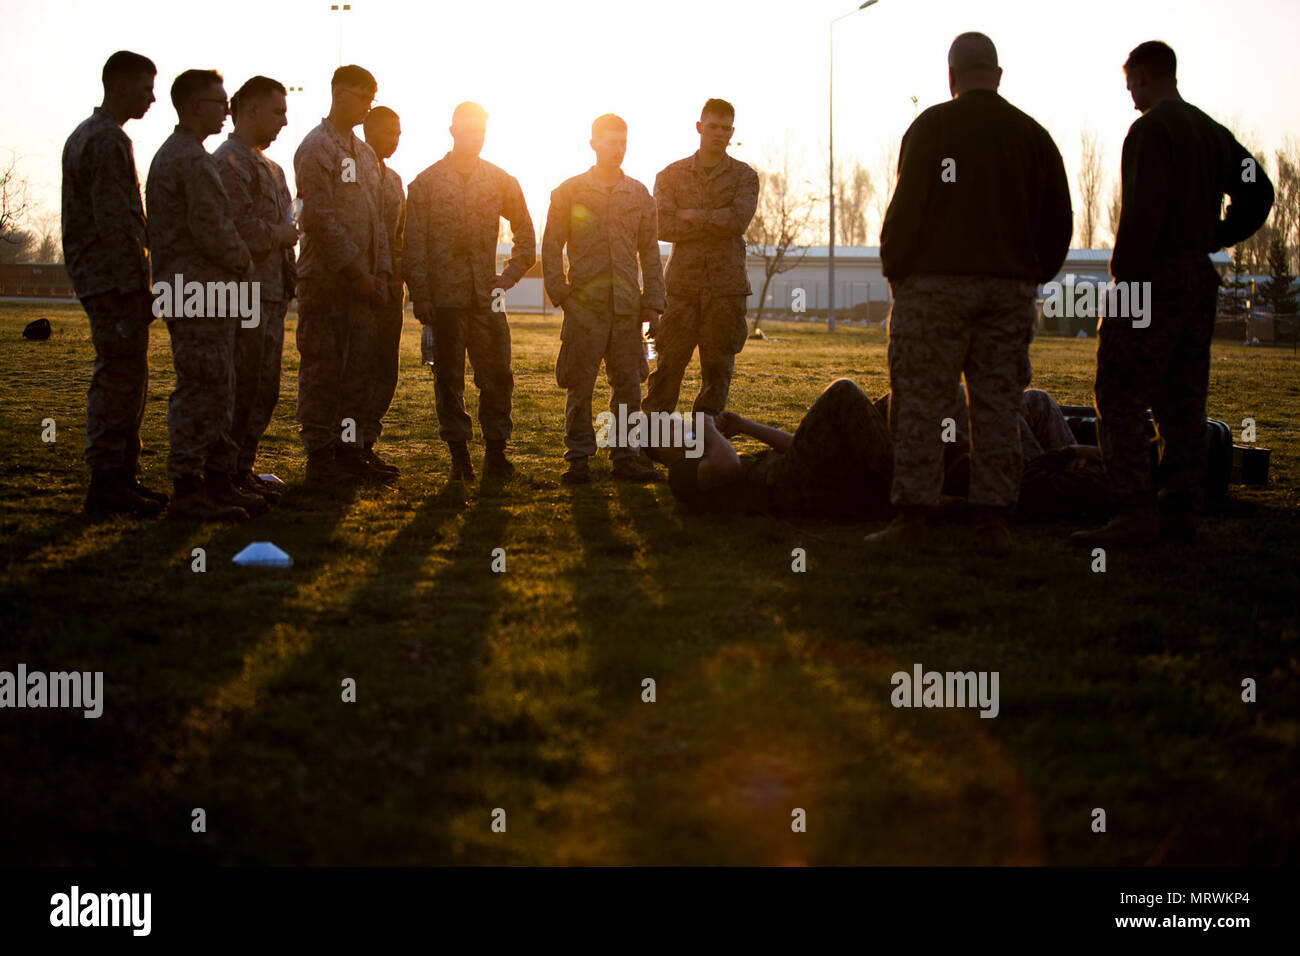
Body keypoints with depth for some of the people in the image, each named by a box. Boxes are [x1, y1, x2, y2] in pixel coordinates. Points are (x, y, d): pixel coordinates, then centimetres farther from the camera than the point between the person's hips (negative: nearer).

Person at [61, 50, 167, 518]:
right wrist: (139, 285, -17)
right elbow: (115, 221, -19)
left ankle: (121, 476, 18)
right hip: (115, 280, -11)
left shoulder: (82, 136, 20)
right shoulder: (110, 140, -13)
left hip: (93, 276, 11)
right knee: (120, 379, -8)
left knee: (126, 379, 14)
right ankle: (107, 483, -7)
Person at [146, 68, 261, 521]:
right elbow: (212, 231, -19)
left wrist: (235, 262, 15)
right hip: (200, 290, -11)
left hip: (185, 288, 11)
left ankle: (219, 482, 18)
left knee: (215, 391, 13)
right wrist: (242, 262, -1)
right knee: (201, 390, -9)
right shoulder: (193, 160, -14)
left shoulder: (168, 154, 20)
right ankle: (188, 490, -8)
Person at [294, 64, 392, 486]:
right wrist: (356, 271, -16)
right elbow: (319, 218, -15)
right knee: (322, 371, -4)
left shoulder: (365, 154, 19)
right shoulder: (316, 147, -8)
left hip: (360, 283, 8)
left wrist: (380, 273, 7)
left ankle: (350, 454, 15)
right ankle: (320, 459, 0)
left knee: (359, 371, 9)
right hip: (325, 279, -8)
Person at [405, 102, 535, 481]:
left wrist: (509, 276, 7)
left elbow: (525, 234, 19)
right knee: (449, 378, 2)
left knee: (497, 375, -2)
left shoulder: (501, 182, 9)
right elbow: (414, 244, 1)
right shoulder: (426, 182, 3)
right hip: (445, 294, -1)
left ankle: (496, 452, 8)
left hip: (486, 293, 1)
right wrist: (419, 295, -6)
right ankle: (459, 455, 9)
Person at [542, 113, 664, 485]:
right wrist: (560, 293, -4)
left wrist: (652, 300, 6)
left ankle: (624, 457, 10)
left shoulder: (639, 194, 12)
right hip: (584, 304, -3)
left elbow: (649, 251, 14)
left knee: (628, 383, 3)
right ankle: (578, 458, 3)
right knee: (579, 384, -3)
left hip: (626, 305, 3)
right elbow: (552, 246, 6)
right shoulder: (569, 192, 5)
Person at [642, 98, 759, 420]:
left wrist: (693, 216, -6)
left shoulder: (744, 176, 8)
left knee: (718, 364, 1)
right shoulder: (672, 175, 9)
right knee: (669, 361, -4)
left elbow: (739, 220, -11)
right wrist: (714, 224, -7)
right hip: (682, 281, 0)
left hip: (726, 283, 0)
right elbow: (662, 227, -5)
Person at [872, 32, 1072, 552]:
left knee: (919, 401, -1)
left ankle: (912, 517, -3)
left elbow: (907, 206, -9)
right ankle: (994, 519, 6)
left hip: (936, 281, -4)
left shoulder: (932, 126, -4)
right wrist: (1032, 275, 20)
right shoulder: (1033, 135, 10)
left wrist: (895, 270, 1)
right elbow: (1059, 220, 12)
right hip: (1009, 287, 4)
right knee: (996, 403, 6)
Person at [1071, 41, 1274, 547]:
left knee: (1120, 396, -10)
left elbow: (1143, 211, -21)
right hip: (1200, 277, 9)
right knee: (1181, 400, 10)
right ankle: (1180, 510, 11)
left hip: (1155, 276, -9)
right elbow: (1256, 194, 18)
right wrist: (1209, 240, 15)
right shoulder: (1213, 132, 15)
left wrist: (1123, 278, -18)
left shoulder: (1151, 129, -12)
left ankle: (1136, 512, -17)